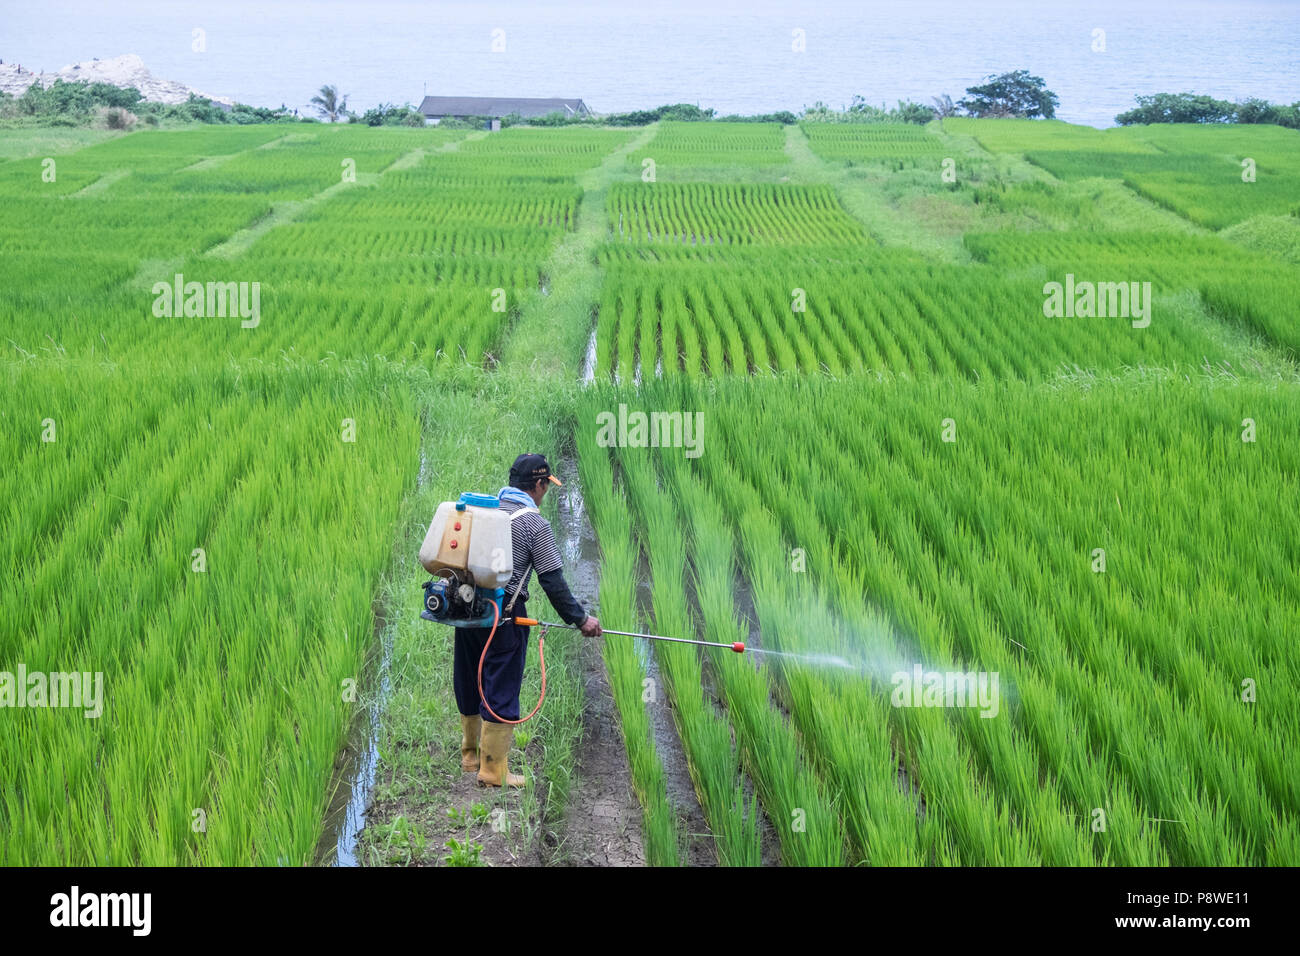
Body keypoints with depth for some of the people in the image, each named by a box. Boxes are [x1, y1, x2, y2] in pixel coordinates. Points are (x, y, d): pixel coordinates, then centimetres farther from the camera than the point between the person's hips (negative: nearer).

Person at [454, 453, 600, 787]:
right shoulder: (535, 524, -9)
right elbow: (553, 582, -10)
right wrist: (580, 619, -1)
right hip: (504, 616, -7)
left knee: (469, 684, 18)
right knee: (500, 689, 0)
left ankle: (470, 754, 32)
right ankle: (493, 770, 3)